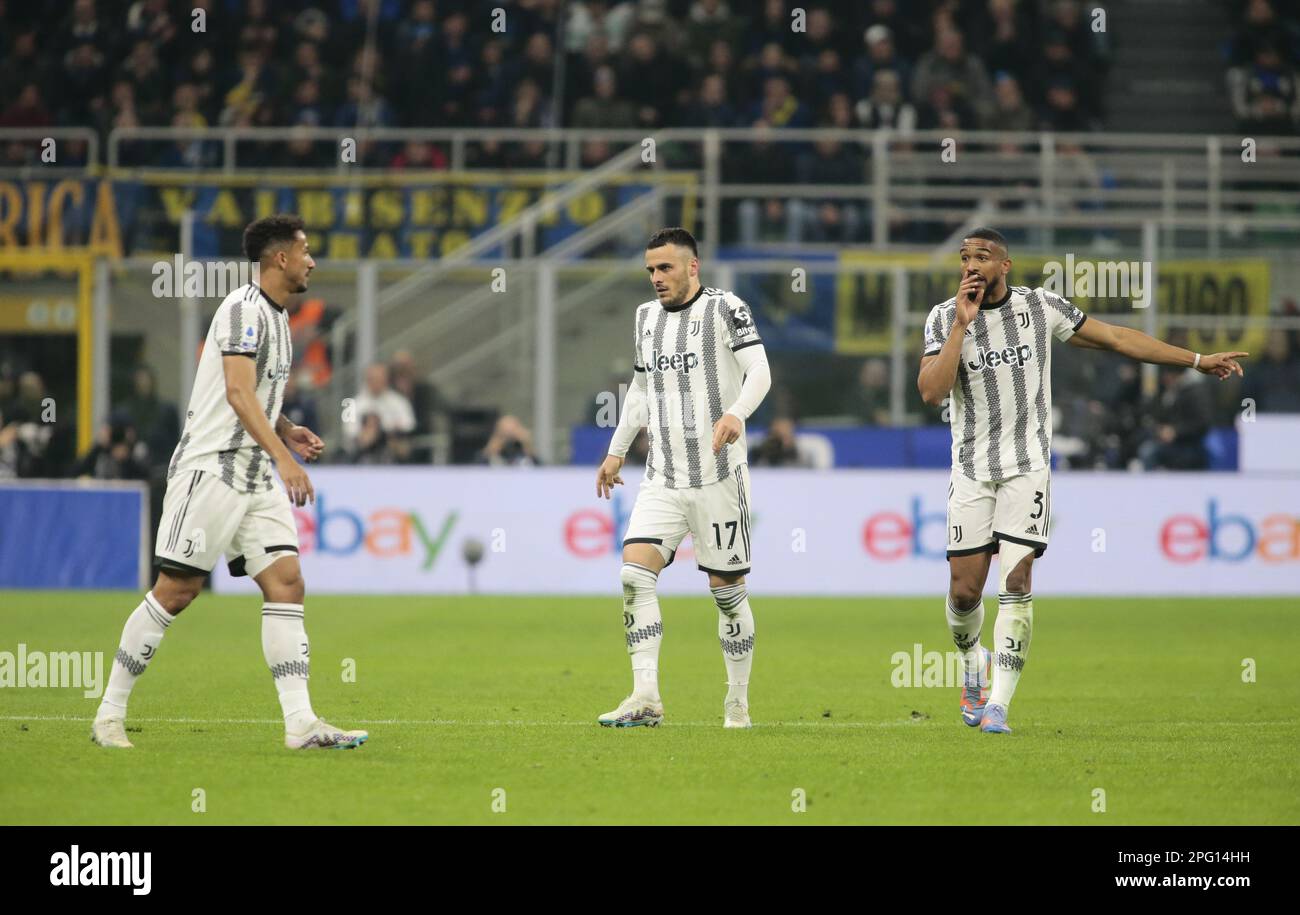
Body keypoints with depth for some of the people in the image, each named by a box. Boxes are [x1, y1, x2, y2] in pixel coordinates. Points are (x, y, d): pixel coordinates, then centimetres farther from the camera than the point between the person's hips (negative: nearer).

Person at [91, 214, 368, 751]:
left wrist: (288, 433, 11)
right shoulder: (243, 309, -13)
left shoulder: (276, 317, 17)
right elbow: (238, 392, -25)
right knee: (176, 592, -6)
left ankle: (300, 724, -9)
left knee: (286, 583, -4)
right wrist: (282, 455, -34)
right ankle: (109, 715, 5)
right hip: (211, 467, -9)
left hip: (255, 476, 9)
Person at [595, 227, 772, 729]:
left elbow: (759, 372, -15)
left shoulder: (725, 307, -5)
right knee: (635, 572, -13)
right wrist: (616, 452, 27)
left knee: (727, 588, 1)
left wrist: (736, 413, -34)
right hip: (662, 477, 5)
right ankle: (646, 698, -15)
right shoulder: (646, 316, 14)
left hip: (718, 476, -5)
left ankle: (738, 702, 14)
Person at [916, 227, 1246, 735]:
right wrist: (962, 324, -22)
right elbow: (931, 392, -17)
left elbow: (1114, 337, 9)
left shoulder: (1040, 306, -1)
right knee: (964, 591, -1)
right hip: (971, 469, 0)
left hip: (1027, 465, 0)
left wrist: (1197, 361, 11)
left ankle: (998, 704, -11)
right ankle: (973, 662, 32)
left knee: (1015, 581, -13)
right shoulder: (944, 319, -4)